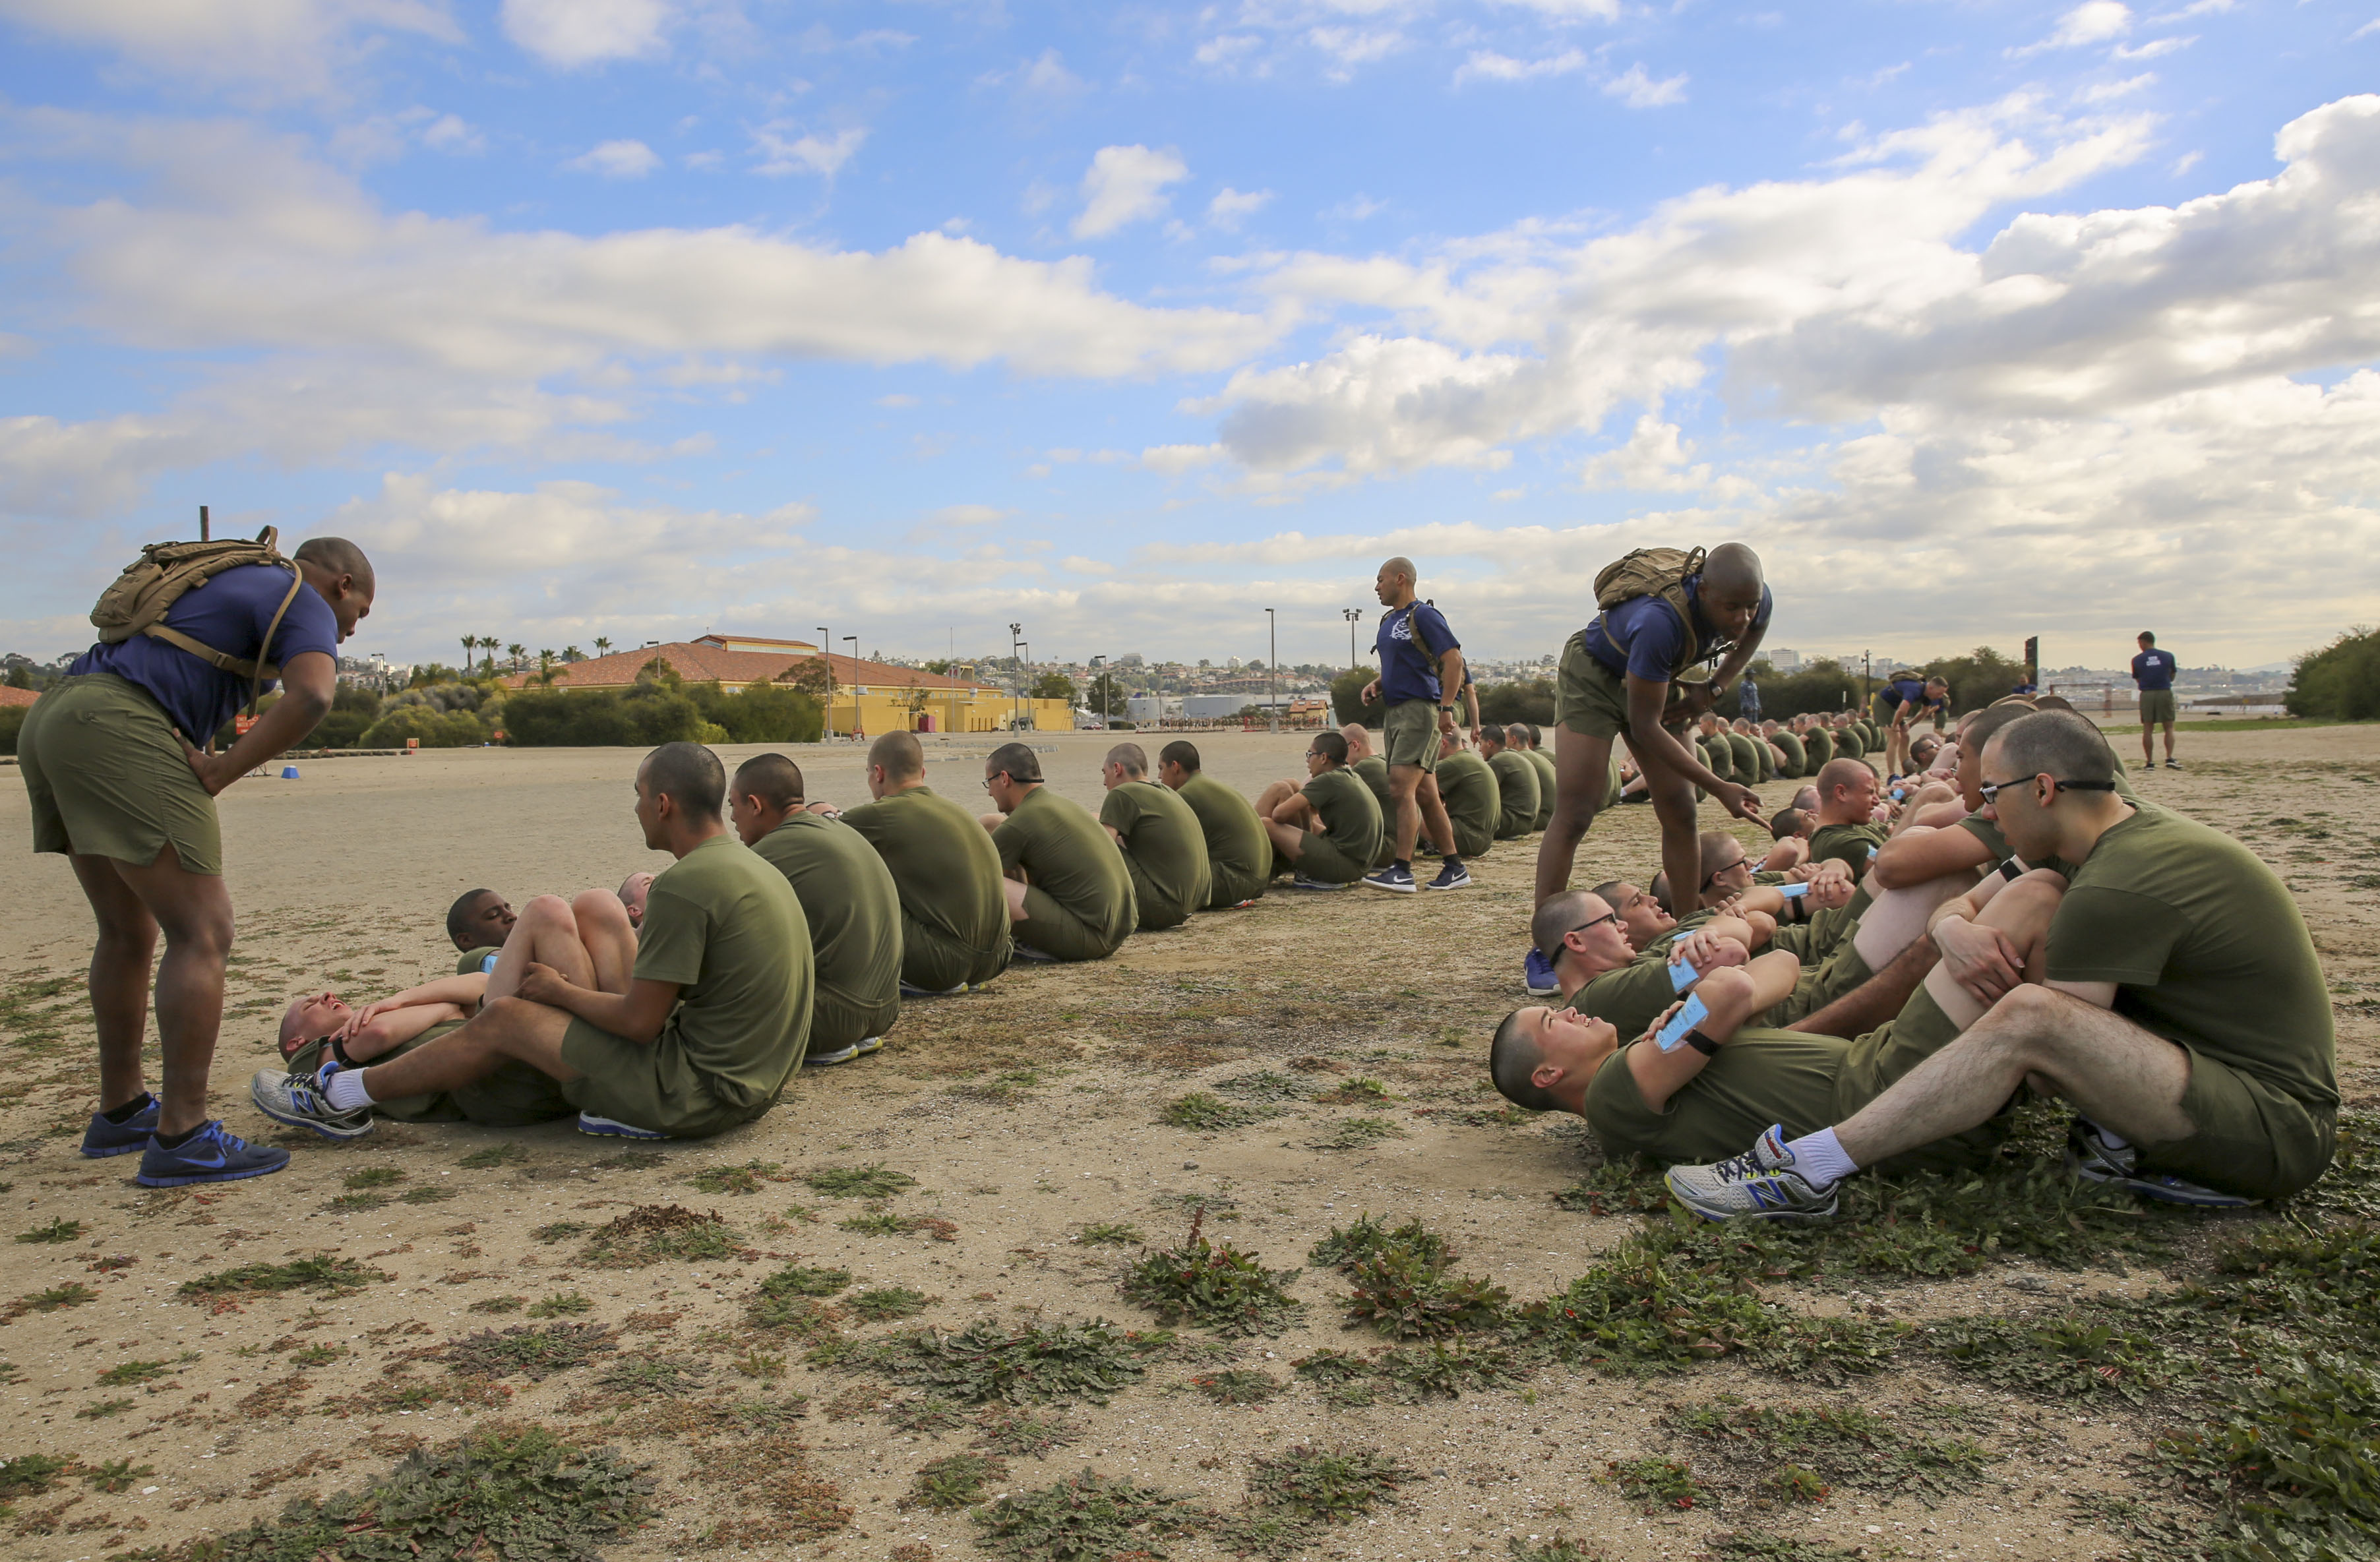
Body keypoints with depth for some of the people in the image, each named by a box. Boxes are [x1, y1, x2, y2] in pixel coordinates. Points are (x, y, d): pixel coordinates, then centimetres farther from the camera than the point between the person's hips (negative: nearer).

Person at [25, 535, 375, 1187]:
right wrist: (217, 774, -12)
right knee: (203, 933, -9)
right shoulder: (304, 603, 2)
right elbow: (311, 696, -19)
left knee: (128, 930, 19)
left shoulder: (230, 578, 30)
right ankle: (180, 1139, -10)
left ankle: (120, 1112, 28)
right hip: (118, 726, -10)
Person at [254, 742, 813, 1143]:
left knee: (507, 1018, 3)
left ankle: (339, 1096, 23)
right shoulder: (756, 867, 10)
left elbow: (640, 1022, -18)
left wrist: (558, 990, 0)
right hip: (755, 1080, 9)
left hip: (698, 1093, -9)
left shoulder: (685, 886, -20)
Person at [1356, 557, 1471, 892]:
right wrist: (1376, 685, 10)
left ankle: (1402, 871, -19)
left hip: (1420, 710, -9)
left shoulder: (1424, 616, -8)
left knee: (1401, 787, -18)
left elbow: (1453, 661, -14)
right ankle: (1454, 867, 15)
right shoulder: (1388, 621, 19)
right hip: (1395, 711, 9)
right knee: (1425, 795, 9)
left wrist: (1446, 709, -20)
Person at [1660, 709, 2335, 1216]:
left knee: (2030, 1015, -30)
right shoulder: (2138, 832, 9)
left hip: (2277, 1129, -10)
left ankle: (1805, 1169, -26)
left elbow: (2041, 1029, -19)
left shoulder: (2116, 888, -22)